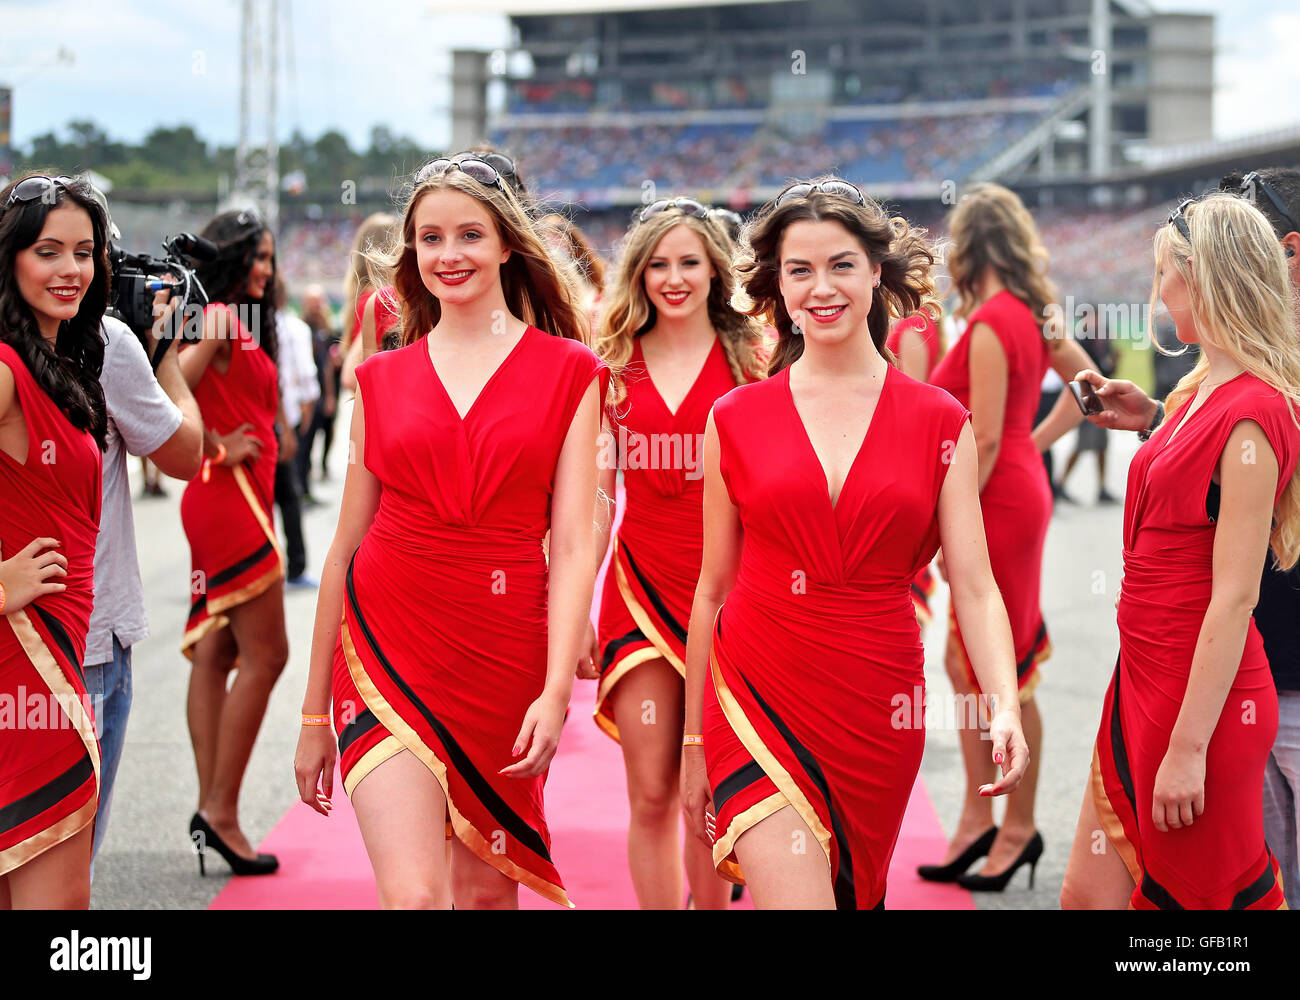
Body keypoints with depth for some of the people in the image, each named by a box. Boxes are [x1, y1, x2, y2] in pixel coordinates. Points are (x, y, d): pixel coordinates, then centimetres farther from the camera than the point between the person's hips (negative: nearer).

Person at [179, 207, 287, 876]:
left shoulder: (241, 324, 18)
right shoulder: (219, 317, -12)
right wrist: (217, 450, -15)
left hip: (229, 501, 10)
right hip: (231, 497, -10)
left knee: (216, 656, 9)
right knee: (263, 655, -7)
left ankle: (212, 810, 13)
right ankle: (221, 813, -5)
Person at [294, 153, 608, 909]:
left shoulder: (568, 372, 3)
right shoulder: (382, 379, 8)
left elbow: (574, 544, -3)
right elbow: (347, 544, 11)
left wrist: (556, 691, -14)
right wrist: (315, 713, 12)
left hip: (504, 651, 0)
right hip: (388, 648, 1)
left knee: (485, 889, 11)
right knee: (414, 894, -14)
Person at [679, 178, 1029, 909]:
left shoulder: (940, 423, 1)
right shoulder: (735, 420, 1)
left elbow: (976, 588, -3)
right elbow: (713, 589, 7)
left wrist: (1007, 709, -19)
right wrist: (693, 741, 10)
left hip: (878, 710, 1)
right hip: (757, 697, -1)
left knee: (856, 892, 16)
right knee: (796, 895, -18)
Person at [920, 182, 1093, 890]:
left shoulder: (990, 325, -18)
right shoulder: (1032, 314, 9)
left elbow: (985, 439, -21)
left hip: (1000, 505, -10)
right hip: (1019, 486, 10)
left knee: (1001, 677, 1)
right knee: (966, 664, 15)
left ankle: (1017, 828, 13)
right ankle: (978, 819, 21)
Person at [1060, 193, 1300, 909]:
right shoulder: (1202, 393, 10)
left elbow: (1235, 595, -21)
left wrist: (1188, 748, -21)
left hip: (1204, 696, -9)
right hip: (1144, 683, 9)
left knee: (1207, 901, 5)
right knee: (1089, 898, 12)